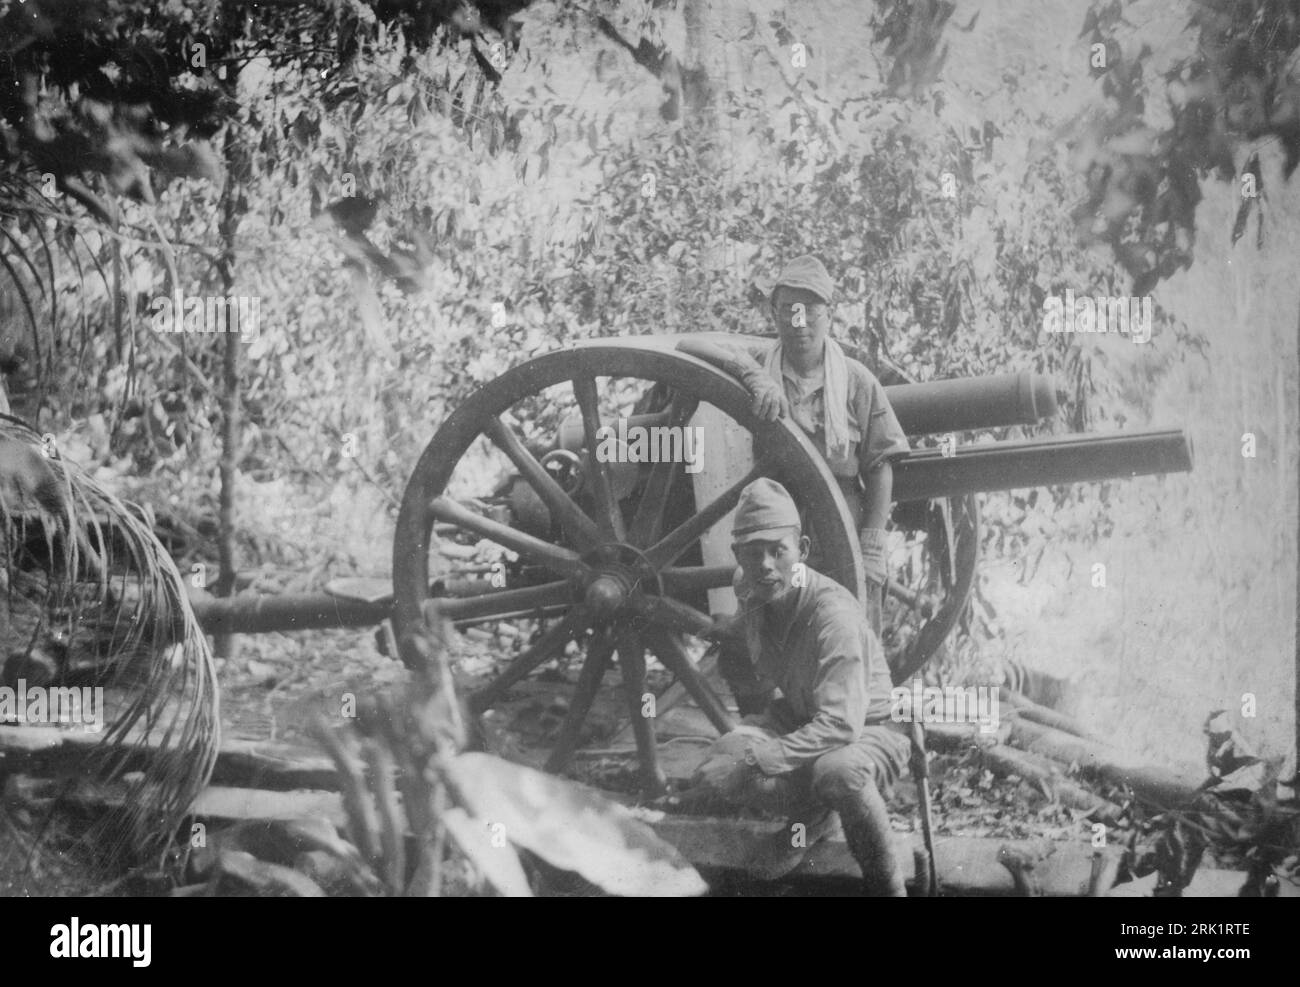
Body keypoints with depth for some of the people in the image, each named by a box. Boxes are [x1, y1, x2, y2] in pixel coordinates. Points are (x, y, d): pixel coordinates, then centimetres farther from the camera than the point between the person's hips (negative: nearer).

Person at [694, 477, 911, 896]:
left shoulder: (833, 613, -29)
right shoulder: (750, 592, -8)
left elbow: (840, 725, -37)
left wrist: (756, 761, -40)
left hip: (868, 729, -6)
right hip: (796, 721, 6)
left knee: (838, 771, -42)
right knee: (714, 770, -21)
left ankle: (889, 887, -20)